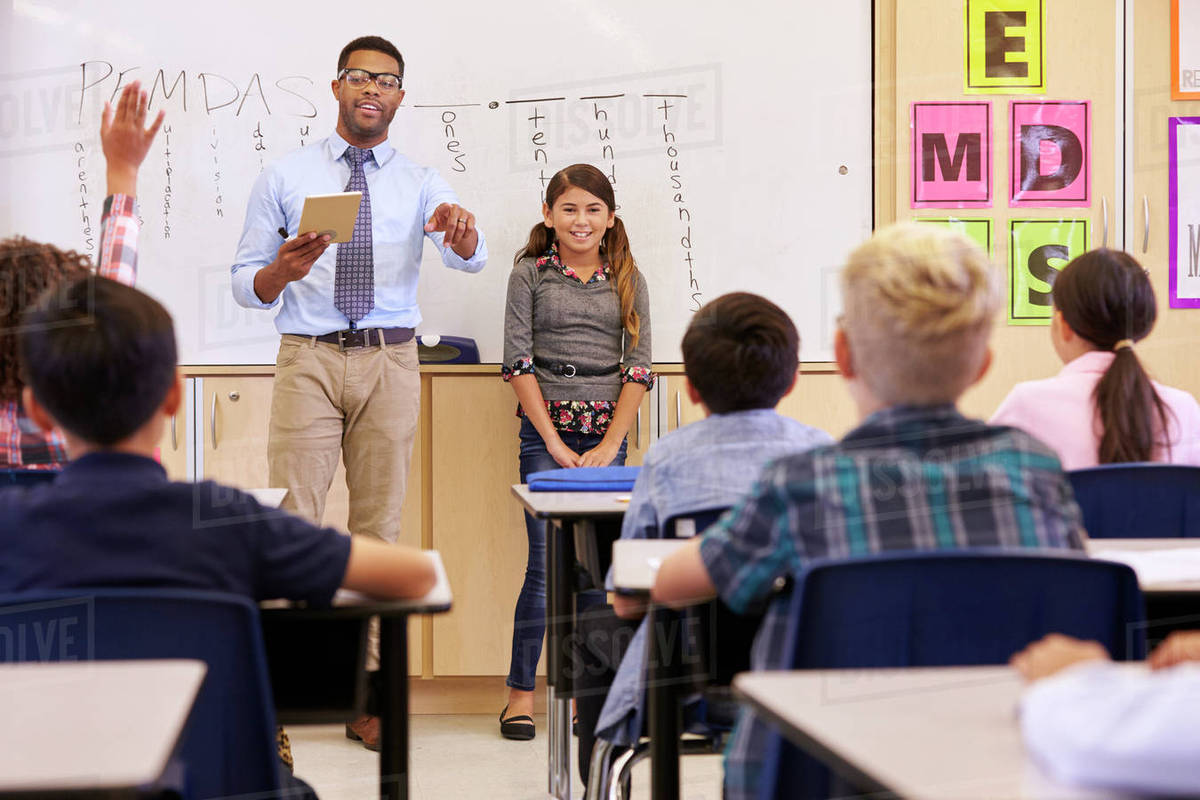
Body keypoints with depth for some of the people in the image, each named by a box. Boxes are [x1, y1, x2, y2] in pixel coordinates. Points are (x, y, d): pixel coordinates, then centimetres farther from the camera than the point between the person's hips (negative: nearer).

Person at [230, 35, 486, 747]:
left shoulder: (421, 183, 9)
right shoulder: (285, 178, 7)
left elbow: (469, 256, -11)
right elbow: (245, 283, 5)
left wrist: (461, 231, -35)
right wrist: (281, 272, -18)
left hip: (390, 363, 2)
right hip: (308, 359, -1)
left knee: (380, 527, 5)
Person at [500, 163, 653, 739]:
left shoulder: (628, 280, 8)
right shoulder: (530, 273, 2)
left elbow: (639, 365, 4)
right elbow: (518, 360, -3)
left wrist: (610, 444, -5)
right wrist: (554, 441, -8)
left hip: (606, 433, 2)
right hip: (546, 429, -2)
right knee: (547, 563, -5)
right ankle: (520, 691, 4)